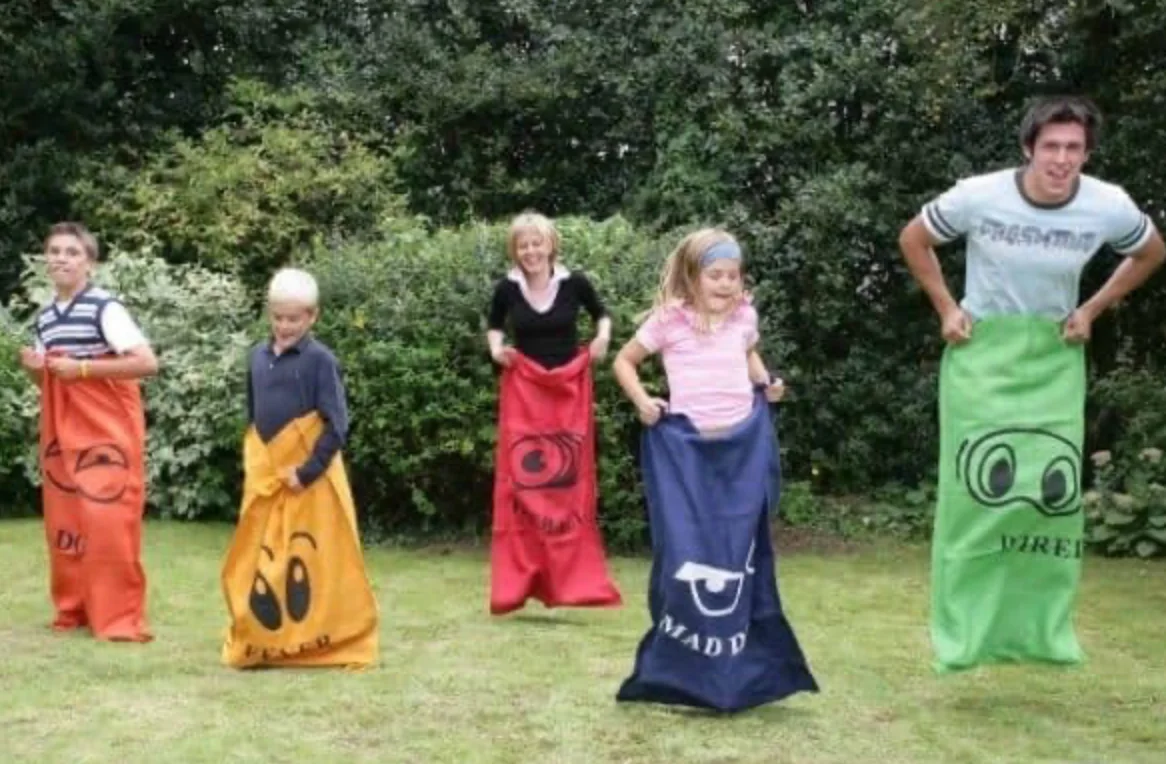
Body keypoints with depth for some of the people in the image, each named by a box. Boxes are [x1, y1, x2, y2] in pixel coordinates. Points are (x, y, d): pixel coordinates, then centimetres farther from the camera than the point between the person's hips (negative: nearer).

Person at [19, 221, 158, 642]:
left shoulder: (106, 307, -12)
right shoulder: (44, 316, 11)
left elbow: (147, 363, -20)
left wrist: (81, 368, -21)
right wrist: (34, 368, -1)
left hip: (107, 432, -7)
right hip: (61, 432, 7)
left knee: (107, 522, -9)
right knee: (63, 522, 9)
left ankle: (120, 617, -1)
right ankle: (73, 609, 22)